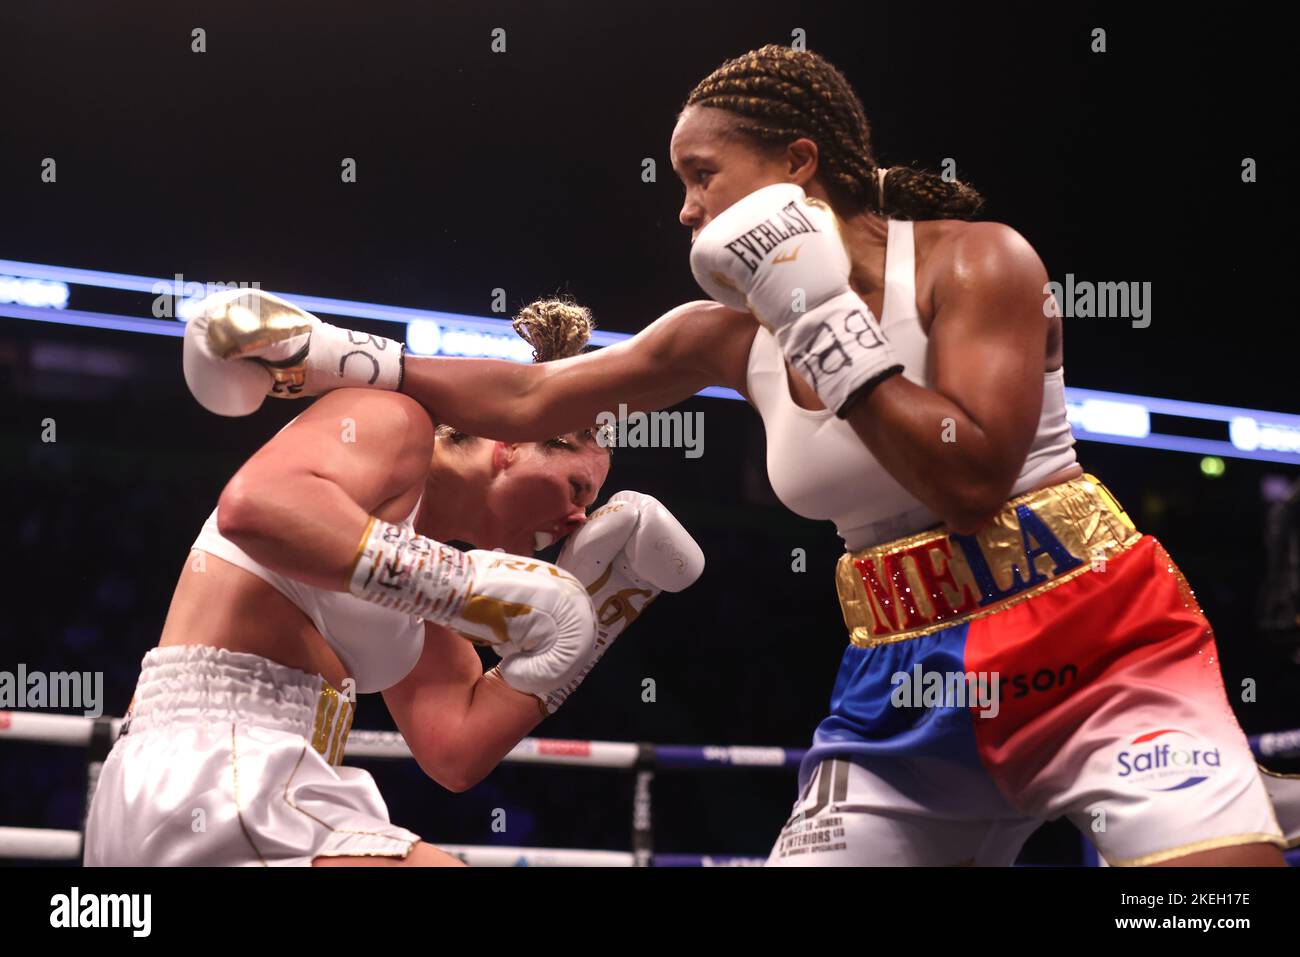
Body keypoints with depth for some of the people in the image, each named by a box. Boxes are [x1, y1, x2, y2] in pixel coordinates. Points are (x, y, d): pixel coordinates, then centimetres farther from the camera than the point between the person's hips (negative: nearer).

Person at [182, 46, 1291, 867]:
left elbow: (971, 481, -21)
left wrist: (821, 315, -18)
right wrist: (329, 356, 12)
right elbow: (525, 399, 14)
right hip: (910, 688, 5)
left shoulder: (974, 260, -9)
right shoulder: (729, 336, 7)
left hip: (1098, 652, -5)